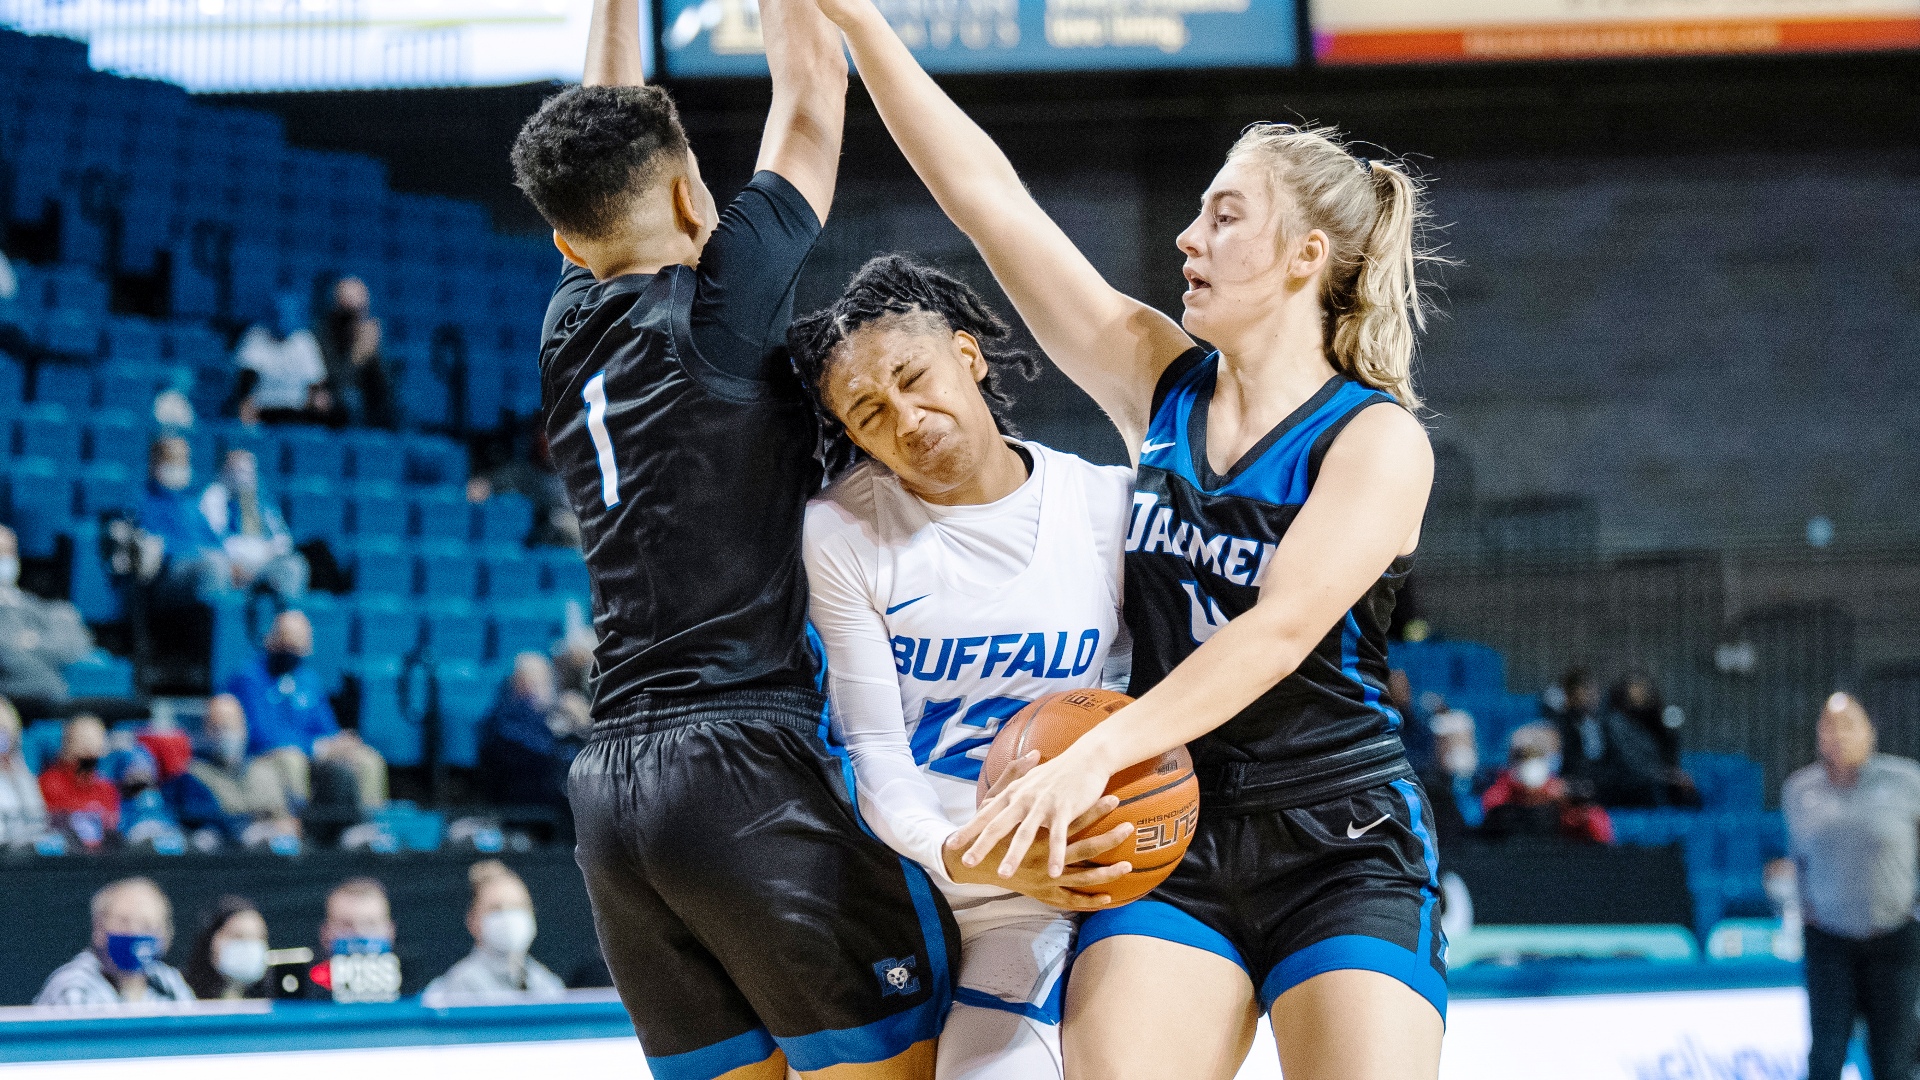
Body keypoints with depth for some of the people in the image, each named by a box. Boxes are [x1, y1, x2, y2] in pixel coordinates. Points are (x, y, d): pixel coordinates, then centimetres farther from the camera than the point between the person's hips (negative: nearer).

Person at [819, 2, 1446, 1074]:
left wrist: (1092, 756, -31)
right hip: (1168, 840, 3)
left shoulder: (1380, 439, -6)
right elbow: (987, 192, 5)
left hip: (1341, 853, -3)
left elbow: (1282, 630, -20)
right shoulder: (1159, 383, 8)